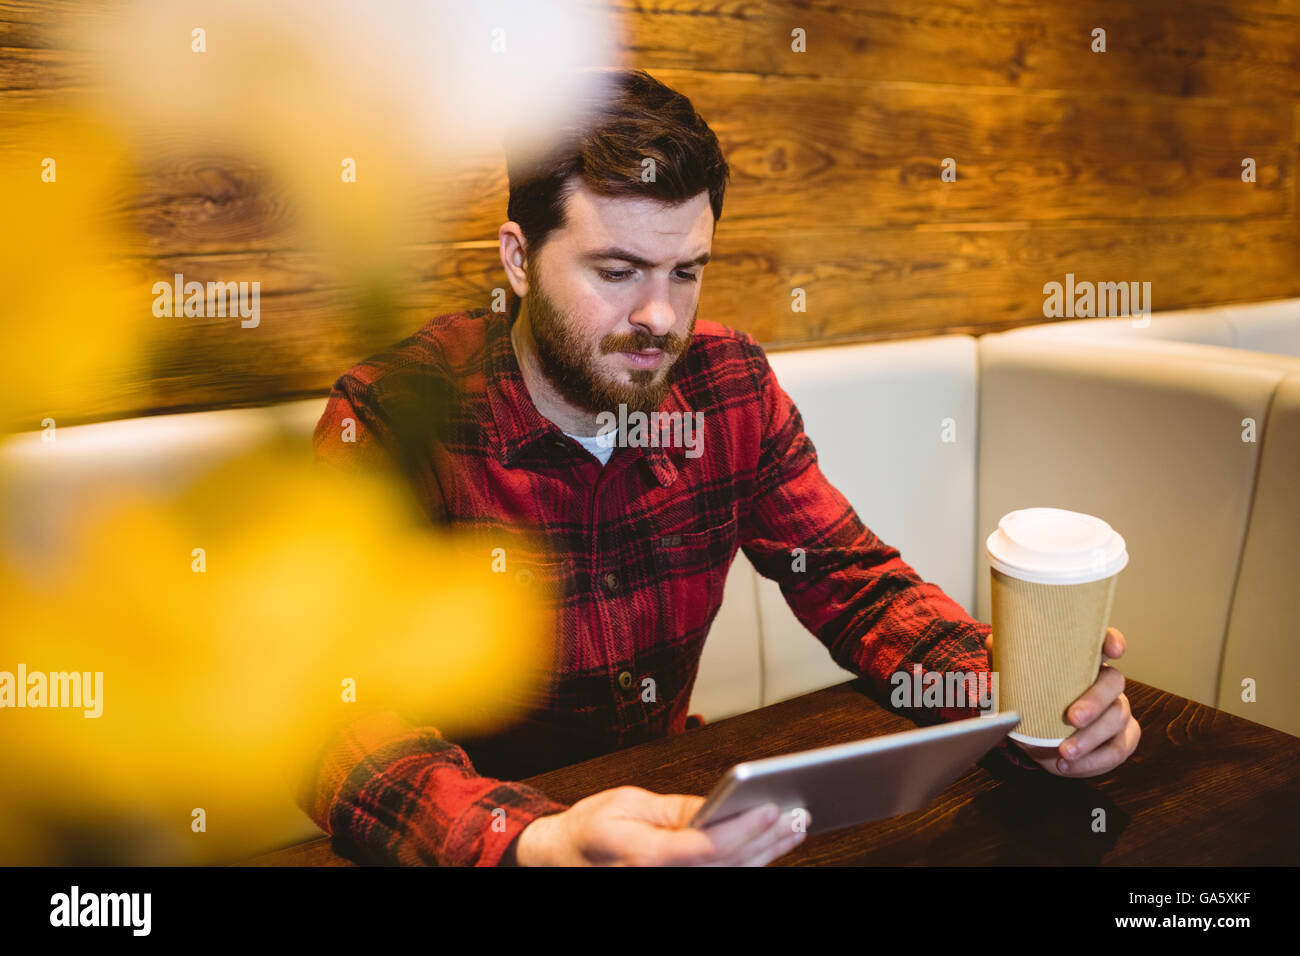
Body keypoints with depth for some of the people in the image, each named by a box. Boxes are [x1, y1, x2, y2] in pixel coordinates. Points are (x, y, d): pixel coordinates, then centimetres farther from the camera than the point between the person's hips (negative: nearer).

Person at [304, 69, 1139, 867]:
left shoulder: (731, 385, -4)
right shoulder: (393, 417, -18)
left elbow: (856, 583, -1)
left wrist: (1019, 698, -20)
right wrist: (531, 845, -42)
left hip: (671, 788, 4)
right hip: (484, 831, -3)